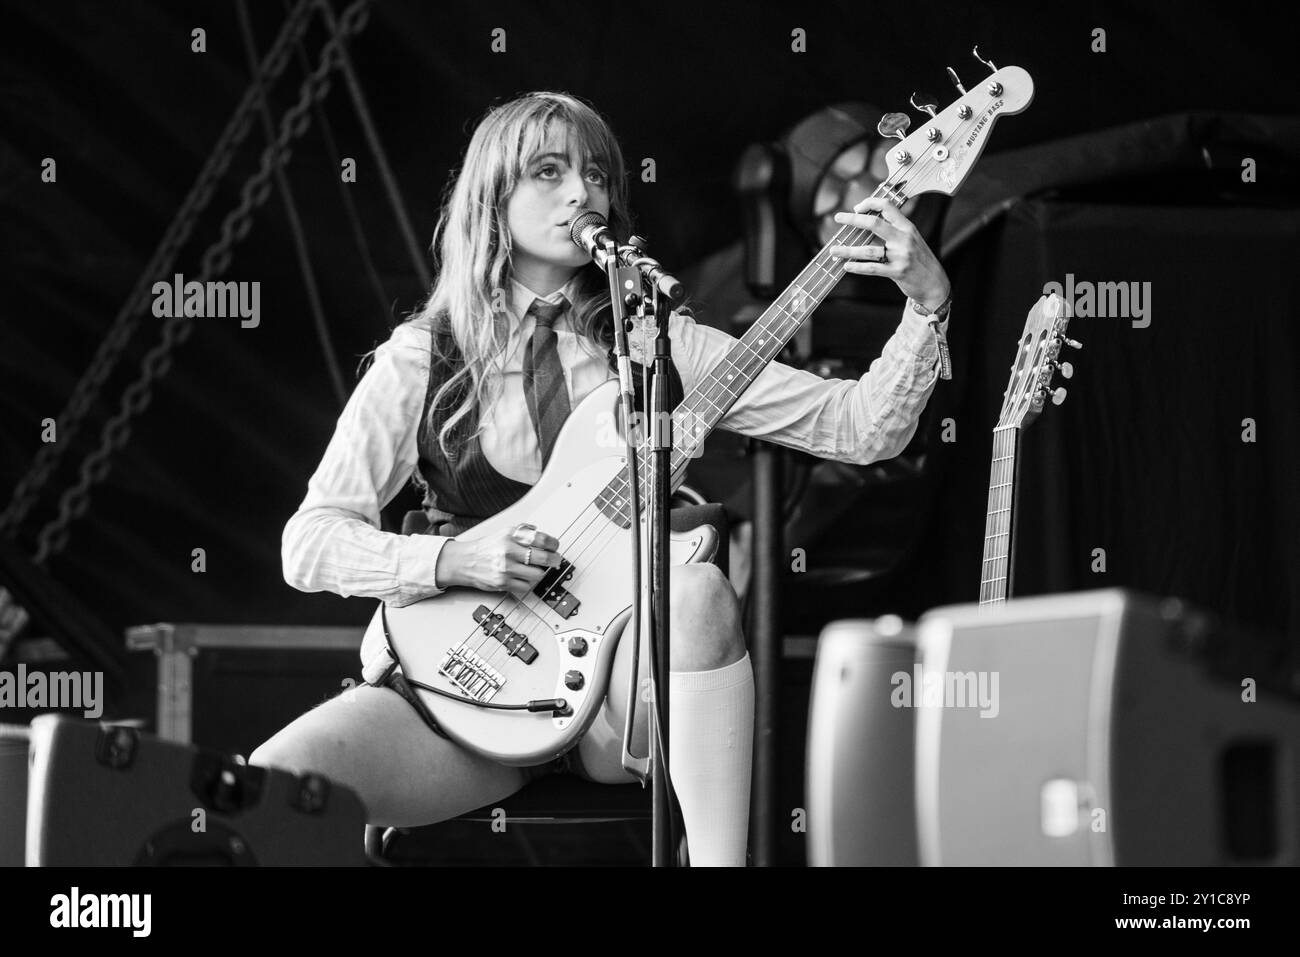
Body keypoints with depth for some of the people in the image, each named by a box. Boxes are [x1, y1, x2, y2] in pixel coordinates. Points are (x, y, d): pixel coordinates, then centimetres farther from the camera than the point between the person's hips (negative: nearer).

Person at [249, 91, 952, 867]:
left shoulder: (657, 344, 8)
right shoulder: (422, 361, 5)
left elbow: (859, 427, 2)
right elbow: (310, 540, 0)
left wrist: (927, 303, -14)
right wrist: (452, 561, -15)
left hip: (629, 681, 1)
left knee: (697, 592, -35)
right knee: (267, 790, -28)